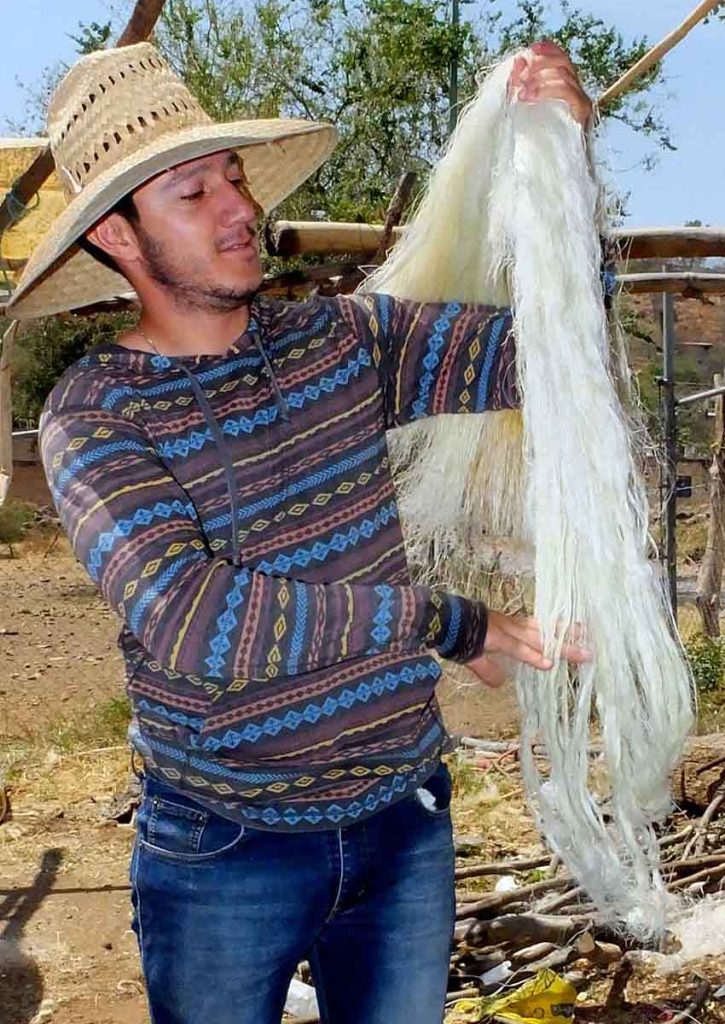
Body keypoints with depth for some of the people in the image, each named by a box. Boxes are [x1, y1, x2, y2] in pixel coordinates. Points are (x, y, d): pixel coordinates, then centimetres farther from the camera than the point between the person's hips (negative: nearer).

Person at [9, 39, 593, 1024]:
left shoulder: (344, 339, 0)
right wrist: (446, 622, -25)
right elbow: (189, 621, -27)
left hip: (406, 821, 4)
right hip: (225, 853, -3)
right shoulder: (92, 414, -13)